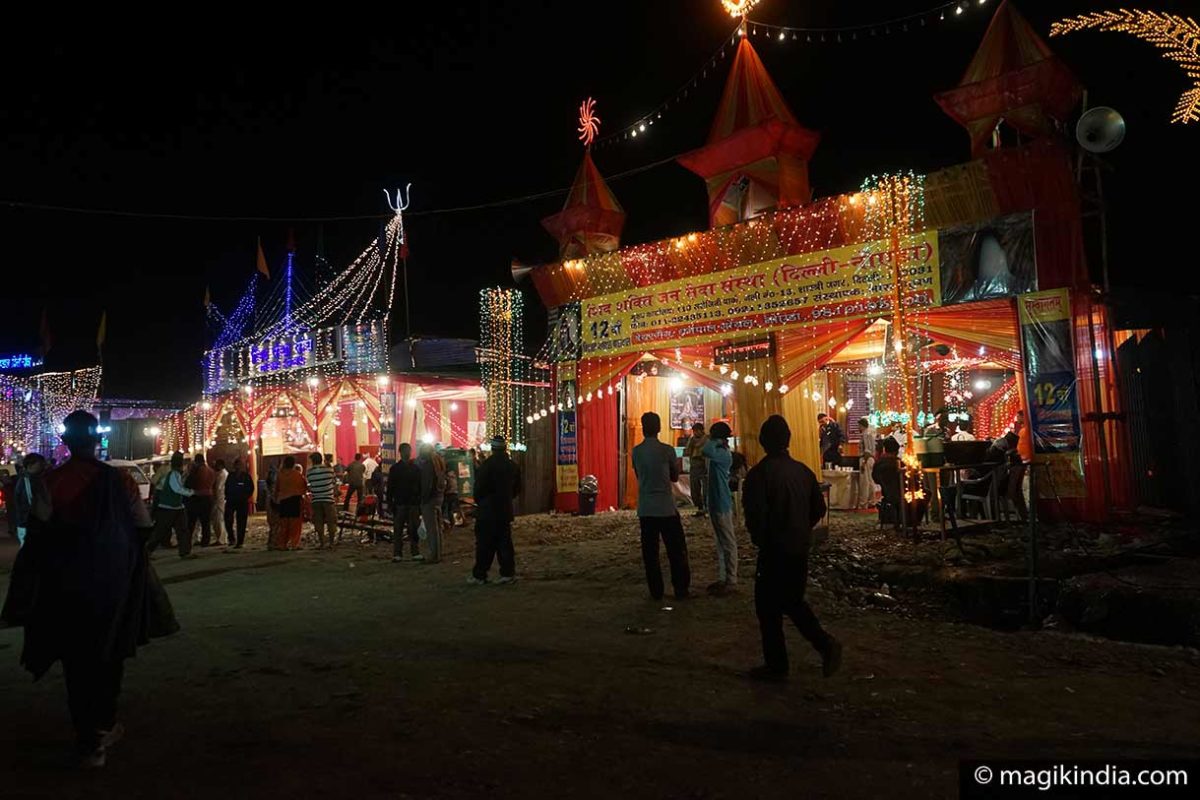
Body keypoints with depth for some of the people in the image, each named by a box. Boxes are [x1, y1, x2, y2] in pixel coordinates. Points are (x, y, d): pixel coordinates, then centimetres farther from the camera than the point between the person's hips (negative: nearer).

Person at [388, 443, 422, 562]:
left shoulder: (416, 468, 10)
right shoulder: (394, 469, 5)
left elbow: (420, 486, 10)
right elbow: (390, 487, 3)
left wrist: (420, 502, 3)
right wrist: (390, 503, -5)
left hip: (414, 503, 2)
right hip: (399, 503, -1)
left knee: (414, 529, 4)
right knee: (398, 530, -2)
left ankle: (416, 552, 9)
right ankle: (397, 554, 1)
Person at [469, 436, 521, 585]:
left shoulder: (487, 465, -13)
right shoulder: (513, 466, 6)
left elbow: (479, 488, -11)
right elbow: (517, 489, 12)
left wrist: (479, 502, 8)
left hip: (487, 511, -5)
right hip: (505, 511, 5)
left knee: (484, 545, 0)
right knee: (504, 543, 10)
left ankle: (479, 575, 4)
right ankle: (508, 573, 9)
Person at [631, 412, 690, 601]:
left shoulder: (636, 451, 1)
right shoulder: (667, 450, -9)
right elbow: (675, 477, 4)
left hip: (645, 509, 3)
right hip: (666, 508, -3)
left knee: (650, 552, 8)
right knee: (676, 550, 8)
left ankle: (656, 592, 11)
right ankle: (681, 589, 11)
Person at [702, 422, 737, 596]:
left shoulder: (724, 454, -18)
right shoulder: (719, 452, 11)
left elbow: (707, 451, -37)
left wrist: (716, 440, -22)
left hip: (722, 505, -10)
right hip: (715, 503, 10)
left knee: (728, 543, -2)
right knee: (720, 543, 15)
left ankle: (731, 581, 5)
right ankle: (722, 578, 23)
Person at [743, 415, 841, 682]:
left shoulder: (759, 473, -17)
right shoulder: (802, 470, 2)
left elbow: (755, 515, -20)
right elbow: (819, 508, 9)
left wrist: (760, 541, -2)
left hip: (774, 551, -6)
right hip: (800, 550, 6)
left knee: (769, 608, 8)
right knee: (793, 601, 22)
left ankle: (776, 665, 16)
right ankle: (826, 643, 8)